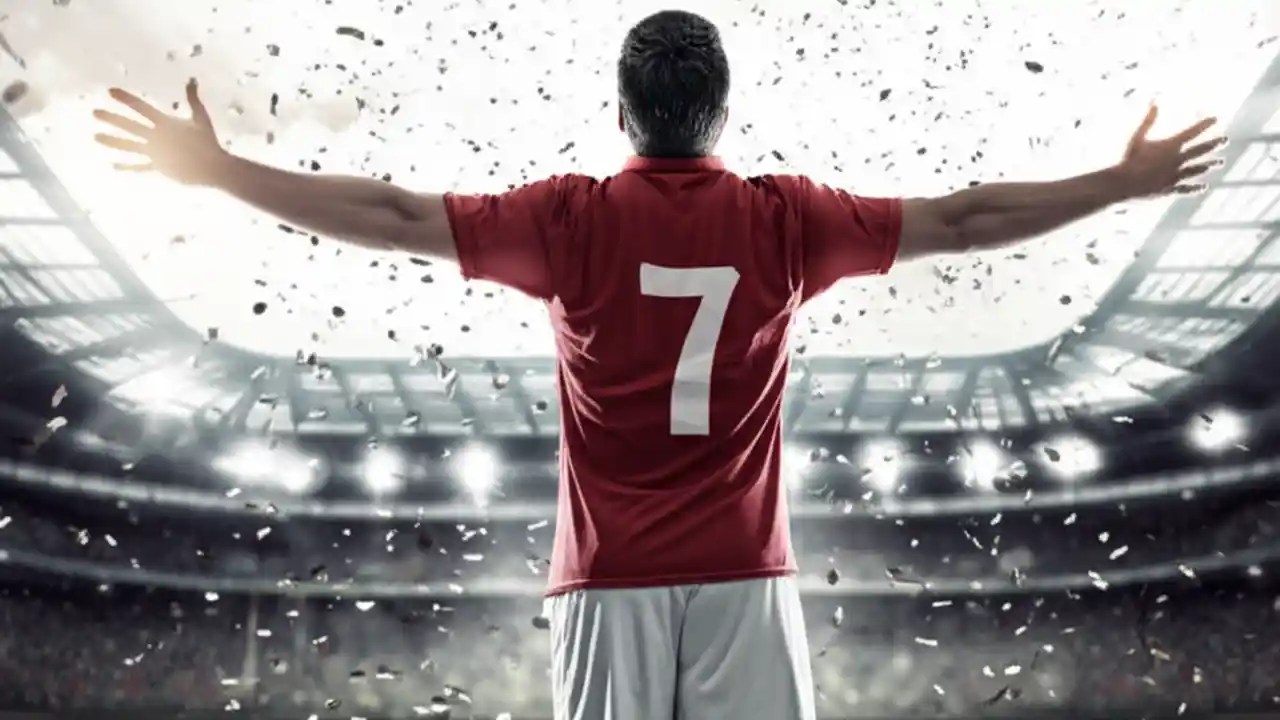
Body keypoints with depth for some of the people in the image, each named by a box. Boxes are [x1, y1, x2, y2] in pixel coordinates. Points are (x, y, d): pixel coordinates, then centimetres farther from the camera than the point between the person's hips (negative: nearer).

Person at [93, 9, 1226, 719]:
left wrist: (212, 168, 4)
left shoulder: (572, 218, -3)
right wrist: (1125, 183, 18)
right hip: (742, 572, 1)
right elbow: (962, 220, 5)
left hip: (611, 575, 0)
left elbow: (396, 217, -5)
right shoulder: (782, 220, 0)